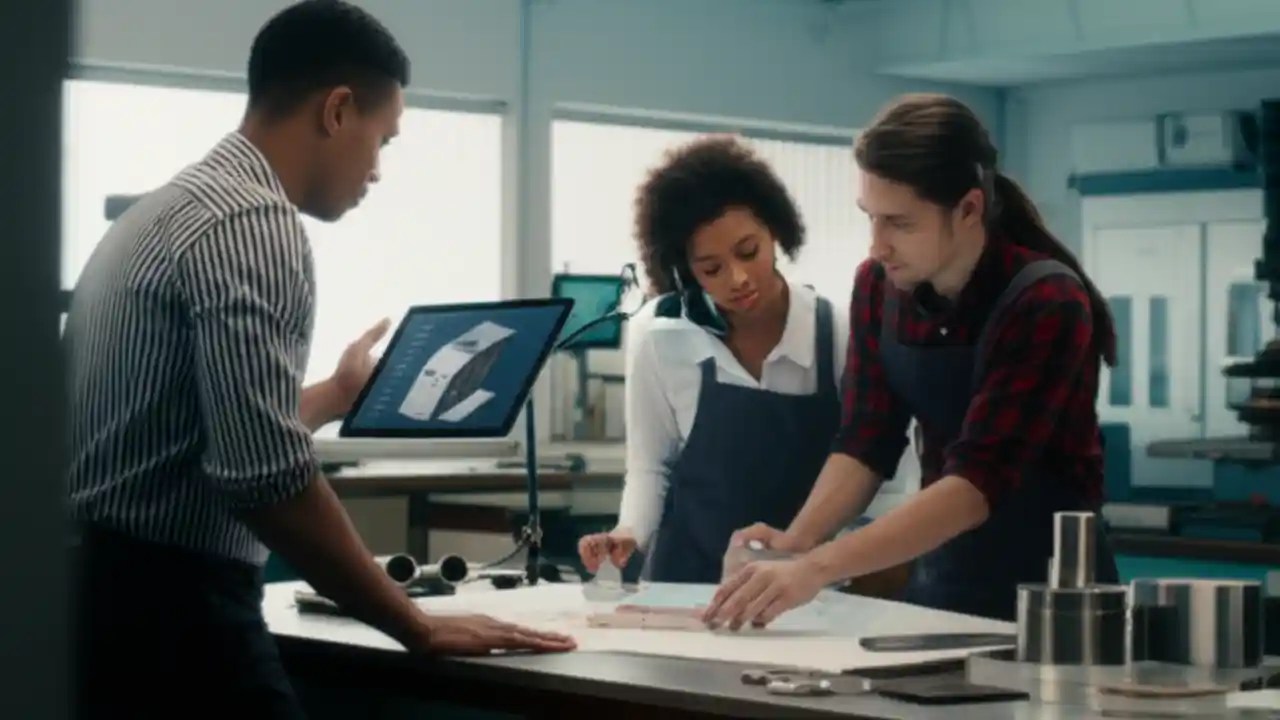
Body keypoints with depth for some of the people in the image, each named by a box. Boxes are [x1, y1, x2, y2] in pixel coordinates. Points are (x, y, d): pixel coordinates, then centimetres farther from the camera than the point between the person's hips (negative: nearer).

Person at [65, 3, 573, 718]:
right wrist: (418, 627, -15)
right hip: (168, 612, -10)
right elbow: (268, 480, -24)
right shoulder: (253, 224, -17)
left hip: (112, 589, 10)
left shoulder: (182, 203, 15)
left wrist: (338, 395, 37)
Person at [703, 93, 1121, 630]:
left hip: (1049, 587, -5)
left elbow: (978, 483, -30)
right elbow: (866, 443, -3)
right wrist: (796, 541, -21)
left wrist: (817, 568, -39)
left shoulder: (1047, 304, -23)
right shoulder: (879, 287, -4)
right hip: (940, 576, 5)